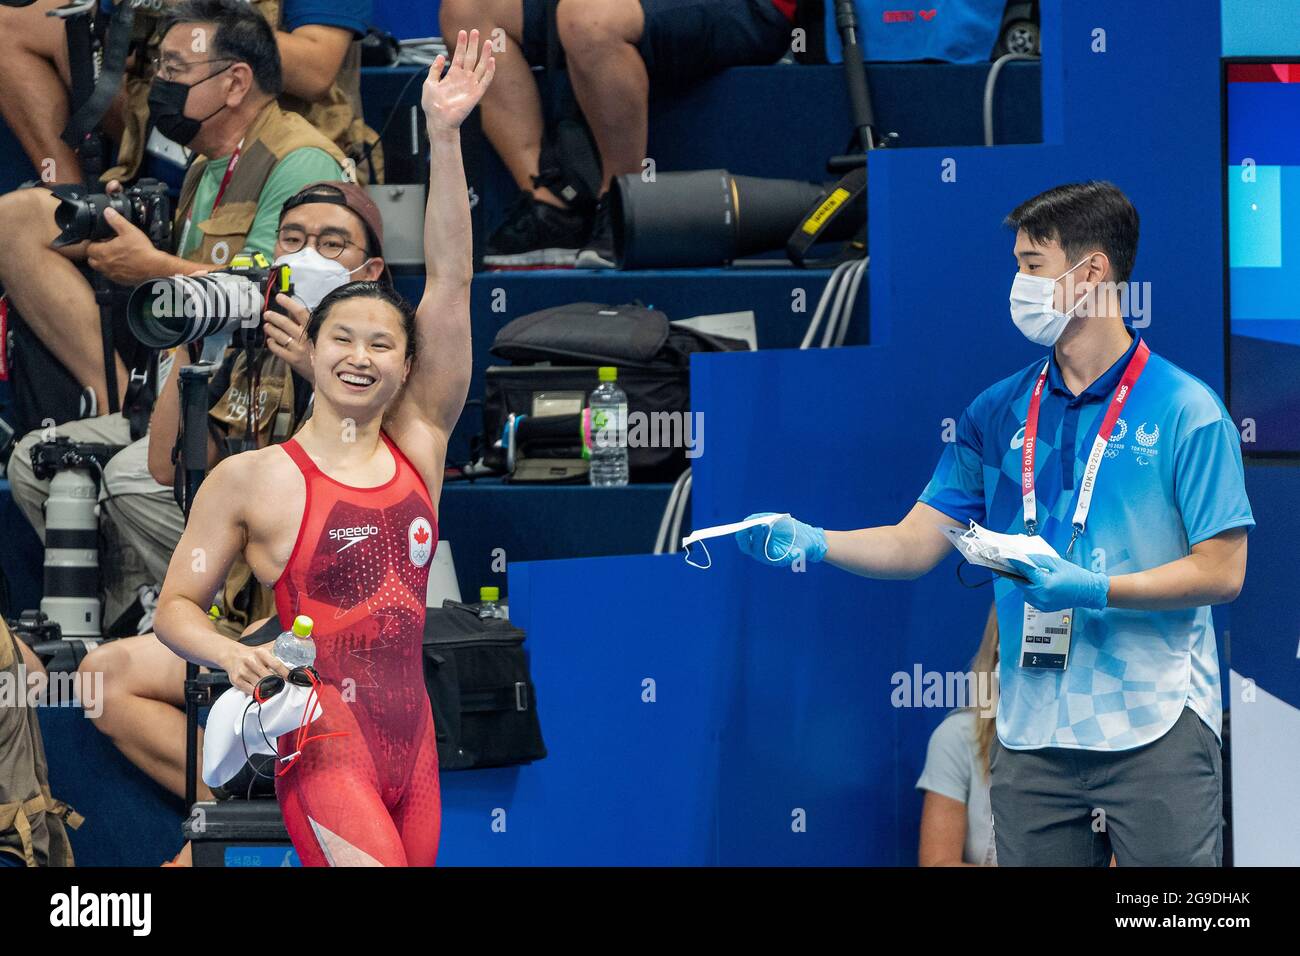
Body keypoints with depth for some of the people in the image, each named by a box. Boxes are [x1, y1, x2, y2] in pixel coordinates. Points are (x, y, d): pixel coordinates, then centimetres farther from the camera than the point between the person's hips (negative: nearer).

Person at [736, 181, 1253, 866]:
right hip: (1031, 731, 4)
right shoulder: (999, 412, 11)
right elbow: (917, 543, 10)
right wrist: (813, 544, -7)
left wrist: (1094, 588, -17)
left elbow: (1222, 572, -7)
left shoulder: (1186, 411, -4)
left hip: (1154, 731, -4)